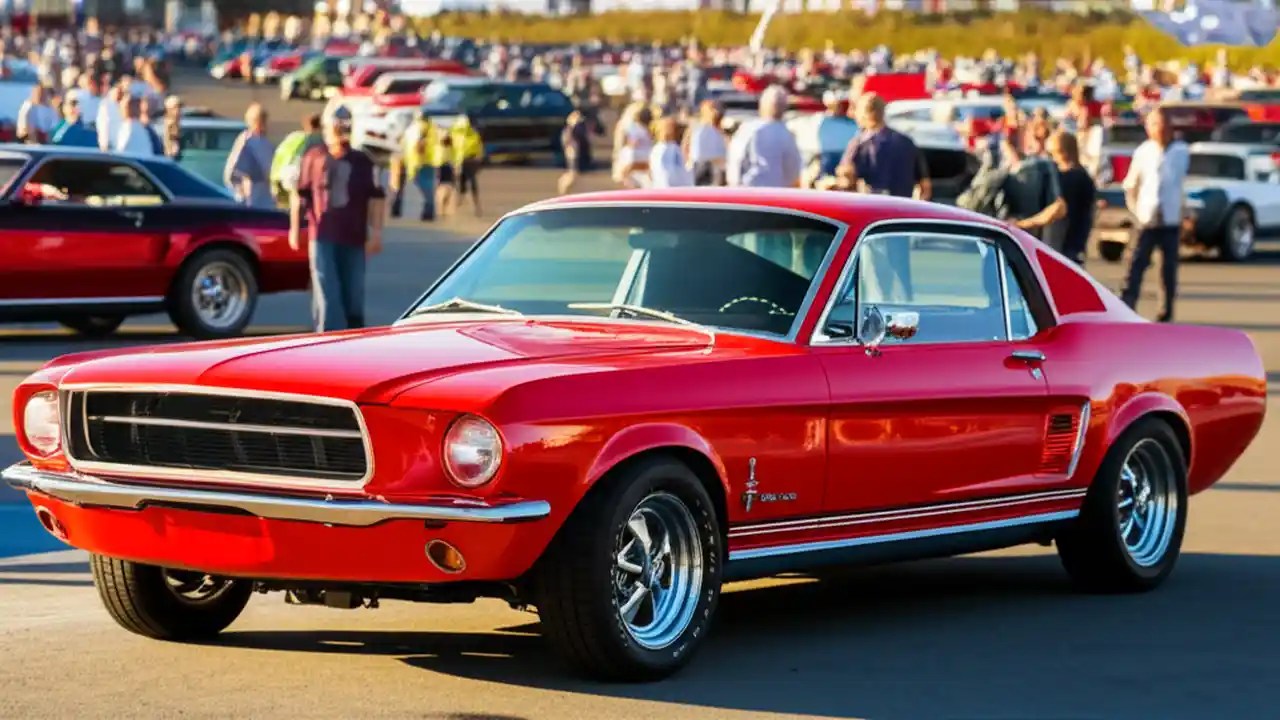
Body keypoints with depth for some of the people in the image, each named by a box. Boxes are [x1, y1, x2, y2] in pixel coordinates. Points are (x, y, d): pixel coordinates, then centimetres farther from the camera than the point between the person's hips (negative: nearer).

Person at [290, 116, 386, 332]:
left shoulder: (362, 162, 2)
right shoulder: (314, 158, 0)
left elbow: (376, 197, 2)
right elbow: (300, 194, 6)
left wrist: (376, 232, -4)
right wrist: (295, 227, 5)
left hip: (353, 238, 2)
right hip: (322, 236, -2)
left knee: (353, 295, 10)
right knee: (326, 294, -9)